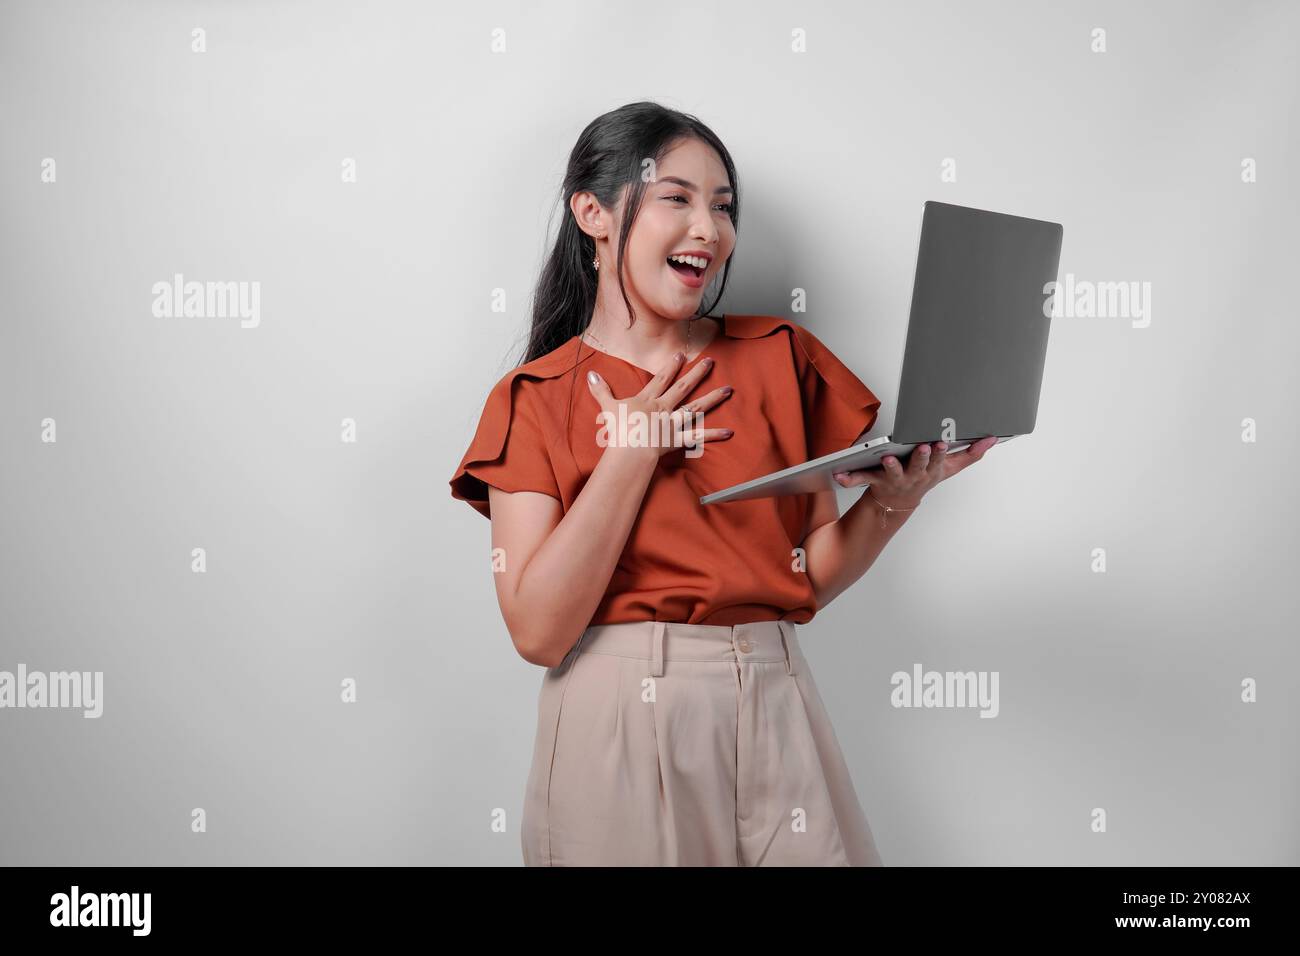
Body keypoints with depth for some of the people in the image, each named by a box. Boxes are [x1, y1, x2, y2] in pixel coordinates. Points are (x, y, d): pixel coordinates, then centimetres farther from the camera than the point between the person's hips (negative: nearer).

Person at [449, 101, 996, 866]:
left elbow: (814, 574, 5)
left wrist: (894, 500, -13)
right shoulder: (534, 400, -1)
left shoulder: (780, 357, 6)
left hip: (774, 715, 3)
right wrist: (633, 453, -13)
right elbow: (538, 631, -12)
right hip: (618, 726, -2)